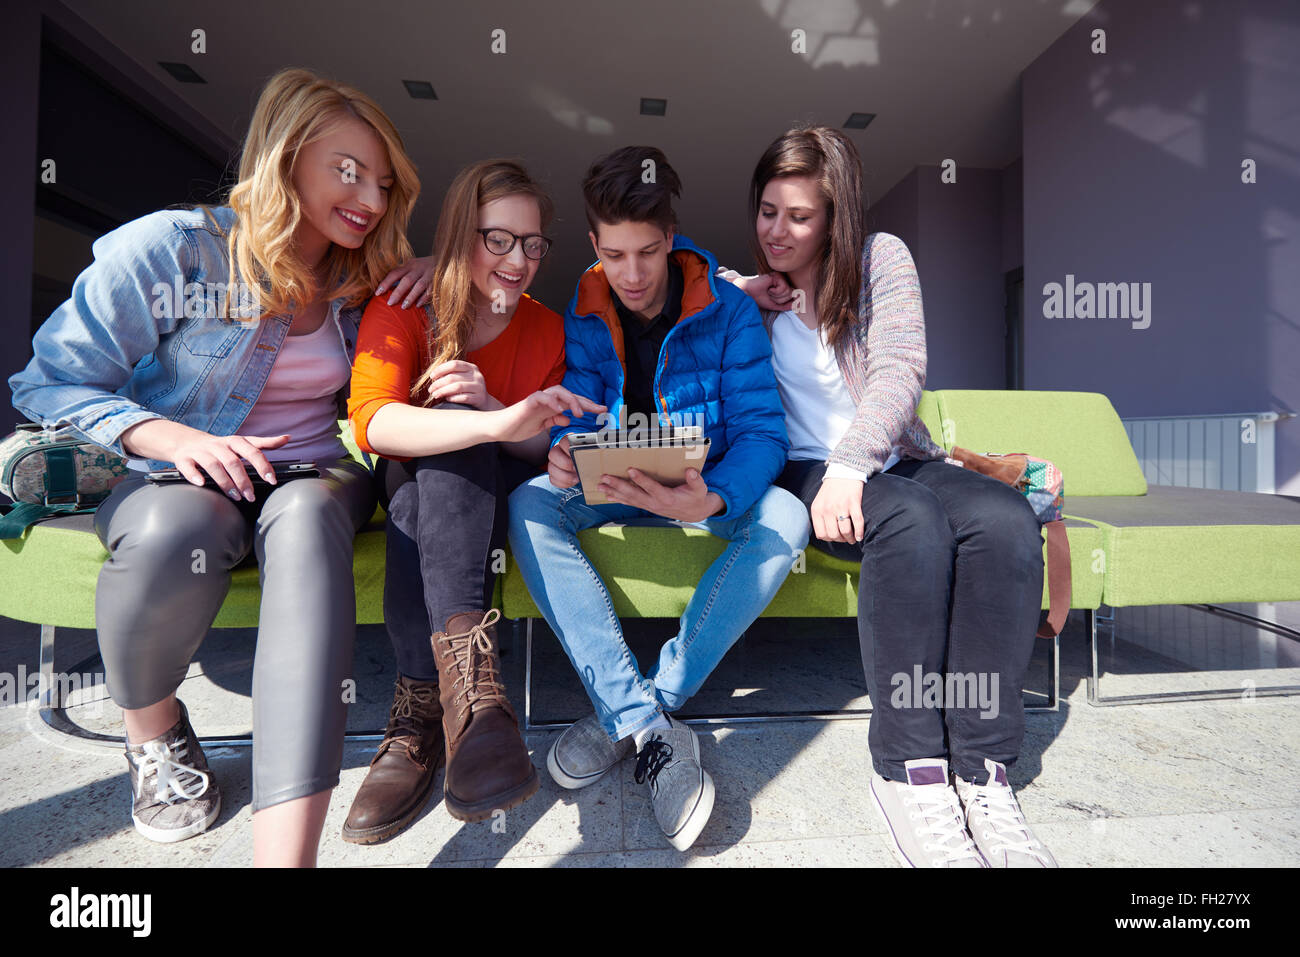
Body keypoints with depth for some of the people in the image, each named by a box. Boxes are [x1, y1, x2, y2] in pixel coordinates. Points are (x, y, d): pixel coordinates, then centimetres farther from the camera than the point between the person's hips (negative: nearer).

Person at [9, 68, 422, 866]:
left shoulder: (365, 284, 10)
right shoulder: (171, 249, -3)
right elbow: (49, 383, -1)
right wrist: (172, 436, -20)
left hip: (312, 476, 2)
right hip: (177, 475, -1)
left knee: (305, 518, -36)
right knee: (174, 532, -38)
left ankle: (286, 851, -42)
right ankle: (152, 728, -2)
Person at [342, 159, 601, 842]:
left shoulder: (545, 327, 0)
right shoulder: (401, 309, -7)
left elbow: (542, 446, -3)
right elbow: (371, 420, -26)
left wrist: (488, 405, -26)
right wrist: (498, 424, -43)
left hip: (495, 491, 1)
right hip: (413, 484, -1)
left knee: (454, 438, -32)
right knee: (447, 441, -33)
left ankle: (422, 712, -40)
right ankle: (468, 673, -44)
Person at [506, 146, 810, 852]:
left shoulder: (728, 311, -7)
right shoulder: (579, 320, -1)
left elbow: (760, 430, -16)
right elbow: (572, 419, -6)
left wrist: (712, 500, -38)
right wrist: (564, 457, -33)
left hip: (708, 492, -1)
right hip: (609, 492, 2)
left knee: (785, 517, -30)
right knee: (529, 504, -27)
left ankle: (625, 713, -24)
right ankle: (652, 732, -31)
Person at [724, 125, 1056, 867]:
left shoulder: (882, 257, 9)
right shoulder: (737, 290, 12)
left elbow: (901, 368, -6)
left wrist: (851, 462, -23)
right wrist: (738, 300, 0)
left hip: (898, 462, 3)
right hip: (803, 472, -2)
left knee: (1005, 518, -28)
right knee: (911, 521, -34)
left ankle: (983, 768, -23)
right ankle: (909, 768, -26)